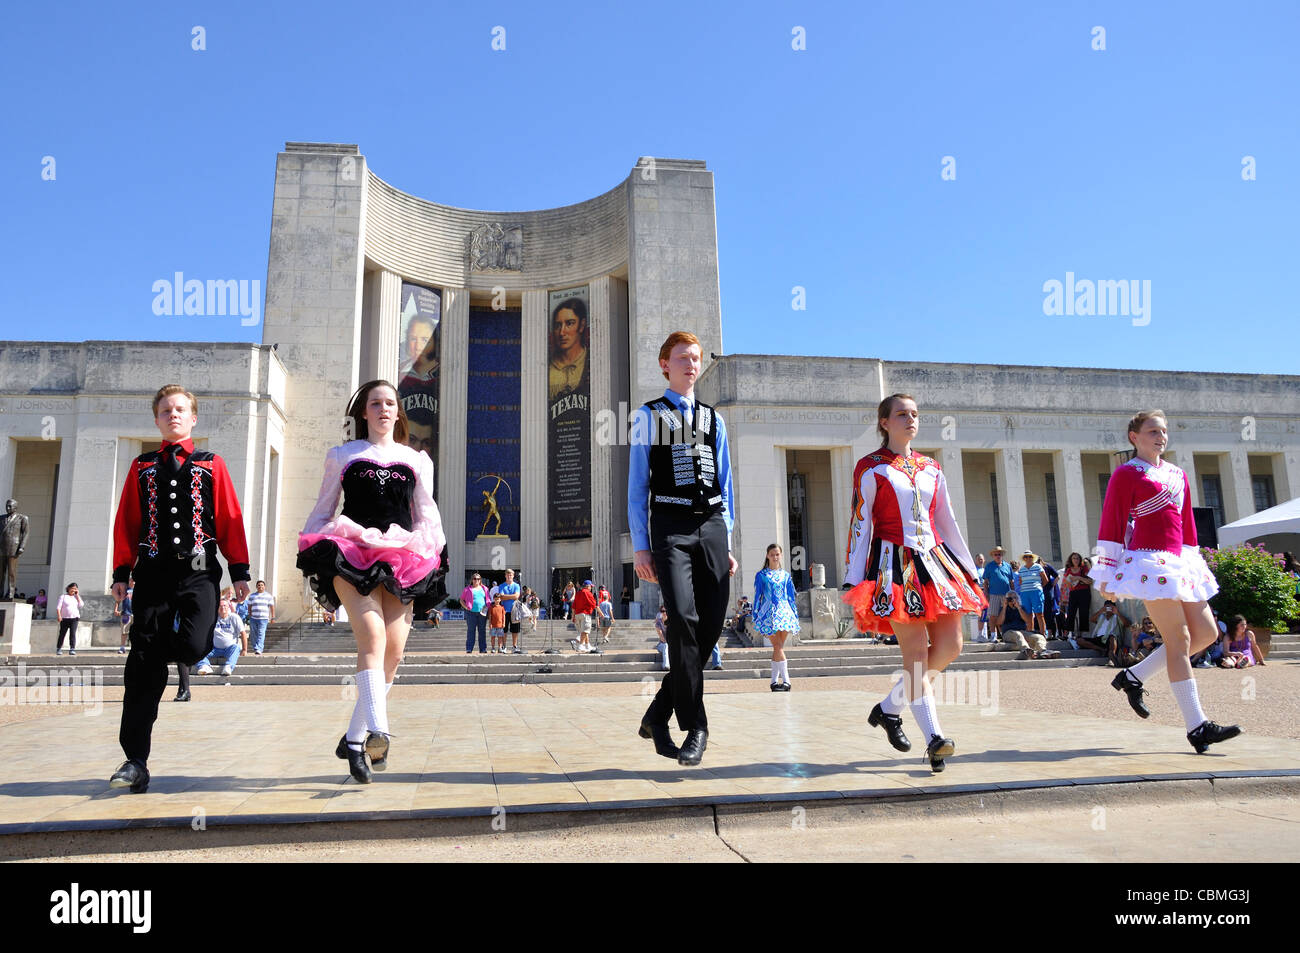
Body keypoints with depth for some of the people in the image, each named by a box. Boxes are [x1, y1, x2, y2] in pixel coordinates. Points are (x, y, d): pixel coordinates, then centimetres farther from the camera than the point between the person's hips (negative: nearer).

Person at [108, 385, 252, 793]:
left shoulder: (212, 465, 10)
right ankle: (136, 762, 6)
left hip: (198, 571, -1)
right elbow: (126, 522, 13)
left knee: (192, 647, -22)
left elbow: (231, 519, 6)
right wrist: (121, 572, 4)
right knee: (144, 665, -1)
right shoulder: (141, 467, 15)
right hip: (153, 572, 2)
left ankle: (169, 645, 18)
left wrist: (239, 571, 0)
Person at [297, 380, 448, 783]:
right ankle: (378, 732, -36)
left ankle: (355, 738, 4)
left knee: (393, 649, -8)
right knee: (372, 635, -23)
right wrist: (311, 554, 7)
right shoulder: (342, 455, 18)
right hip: (352, 554, -2)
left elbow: (428, 516, 20)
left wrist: (433, 552, 4)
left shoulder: (416, 460, 21)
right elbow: (322, 511, 19)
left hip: (402, 560, 2)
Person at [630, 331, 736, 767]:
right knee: (683, 620, -19)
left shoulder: (714, 419, 19)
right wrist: (640, 546, -4)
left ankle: (657, 715, 14)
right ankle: (694, 728, -8)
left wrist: (726, 543, 13)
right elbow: (637, 485, 4)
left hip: (711, 524, 4)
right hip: (670, 525, -4)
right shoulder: (648, 415, 9)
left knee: (710, 628, -2)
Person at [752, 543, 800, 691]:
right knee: (778, 646, -11)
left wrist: (795, 616, 13)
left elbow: (791, 597, 17)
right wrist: (756, 618, 3)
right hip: (769, 612, -3)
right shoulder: (761, 575, 7)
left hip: (785, 612, 3)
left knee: (779, 647, 1)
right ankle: (786, 680, -14)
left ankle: (774, 681, 7)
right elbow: (757, 597, 7)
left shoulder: (785, 575, 15)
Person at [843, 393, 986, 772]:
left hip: (934, 559, 6)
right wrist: (854, 581, -8)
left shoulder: (931, 468, 16)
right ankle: (934, 738, -9)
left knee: (950, 645, 0)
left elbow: (947, 523, 19)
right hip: (894, 563, -6)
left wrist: (970, 570, 16)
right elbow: (859, 525, -4)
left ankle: (888, 707, 14)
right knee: (916, 650, -11)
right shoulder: (870, 468, 0)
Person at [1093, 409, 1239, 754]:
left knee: (1206, 632, 6)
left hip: (1177, 563, 8)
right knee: (1179, 639, -10)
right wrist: (1107, 576, -9)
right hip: (1149, 562, -8)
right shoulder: (1126, 474, -3)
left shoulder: (1178, 474, 18)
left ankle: (1133, 676, 15)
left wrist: (1192, 563, 19)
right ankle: (1197, 727, -7)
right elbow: (1111, 526, -6)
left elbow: (1187, 524, 23)